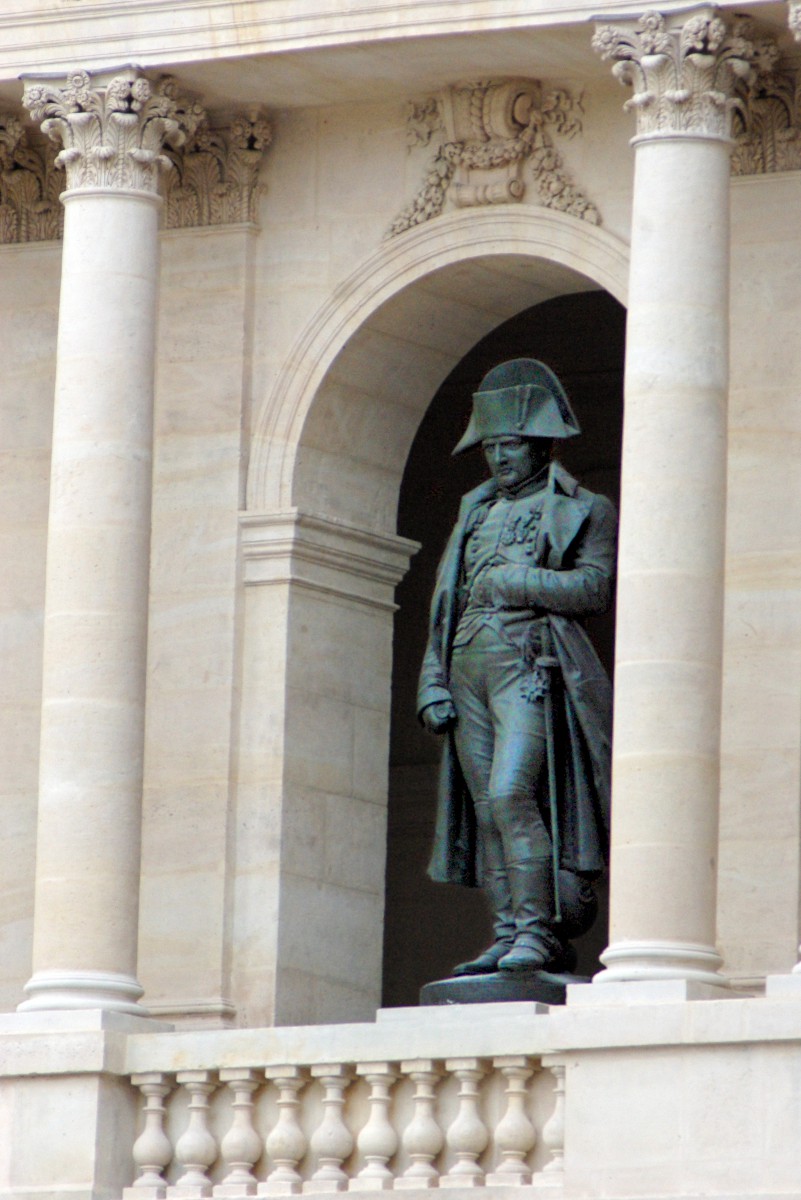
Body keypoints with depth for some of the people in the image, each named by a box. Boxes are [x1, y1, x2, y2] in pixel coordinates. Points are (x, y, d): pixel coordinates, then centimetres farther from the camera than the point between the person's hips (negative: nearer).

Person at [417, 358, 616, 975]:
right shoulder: (475, 511, 23)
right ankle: (509, 936, 1)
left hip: (529, 667, -6)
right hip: (468, 669, 6)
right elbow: (445, 601, 20)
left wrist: (508, 582, -9)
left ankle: (539, 933, -18)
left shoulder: (583, 510, 6)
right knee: (487, 807, 0)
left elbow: (594, 587, -10)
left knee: (510, 793, -20)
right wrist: (433, 682, 10)